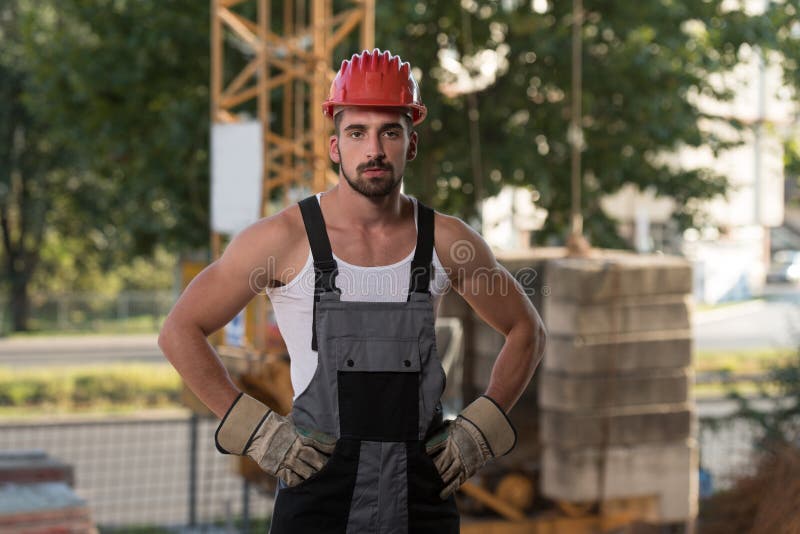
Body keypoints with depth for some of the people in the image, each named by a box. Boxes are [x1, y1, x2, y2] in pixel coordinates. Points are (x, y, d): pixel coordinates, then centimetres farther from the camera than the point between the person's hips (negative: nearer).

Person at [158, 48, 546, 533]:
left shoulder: (447, 241, 3)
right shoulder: (286, 238, -5)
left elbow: (527, 331, 17)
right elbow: (180, 331, 0)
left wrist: (481, 430, 6)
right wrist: (255, 431, -6)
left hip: (423, 492, 3)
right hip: (320, 484, -2)